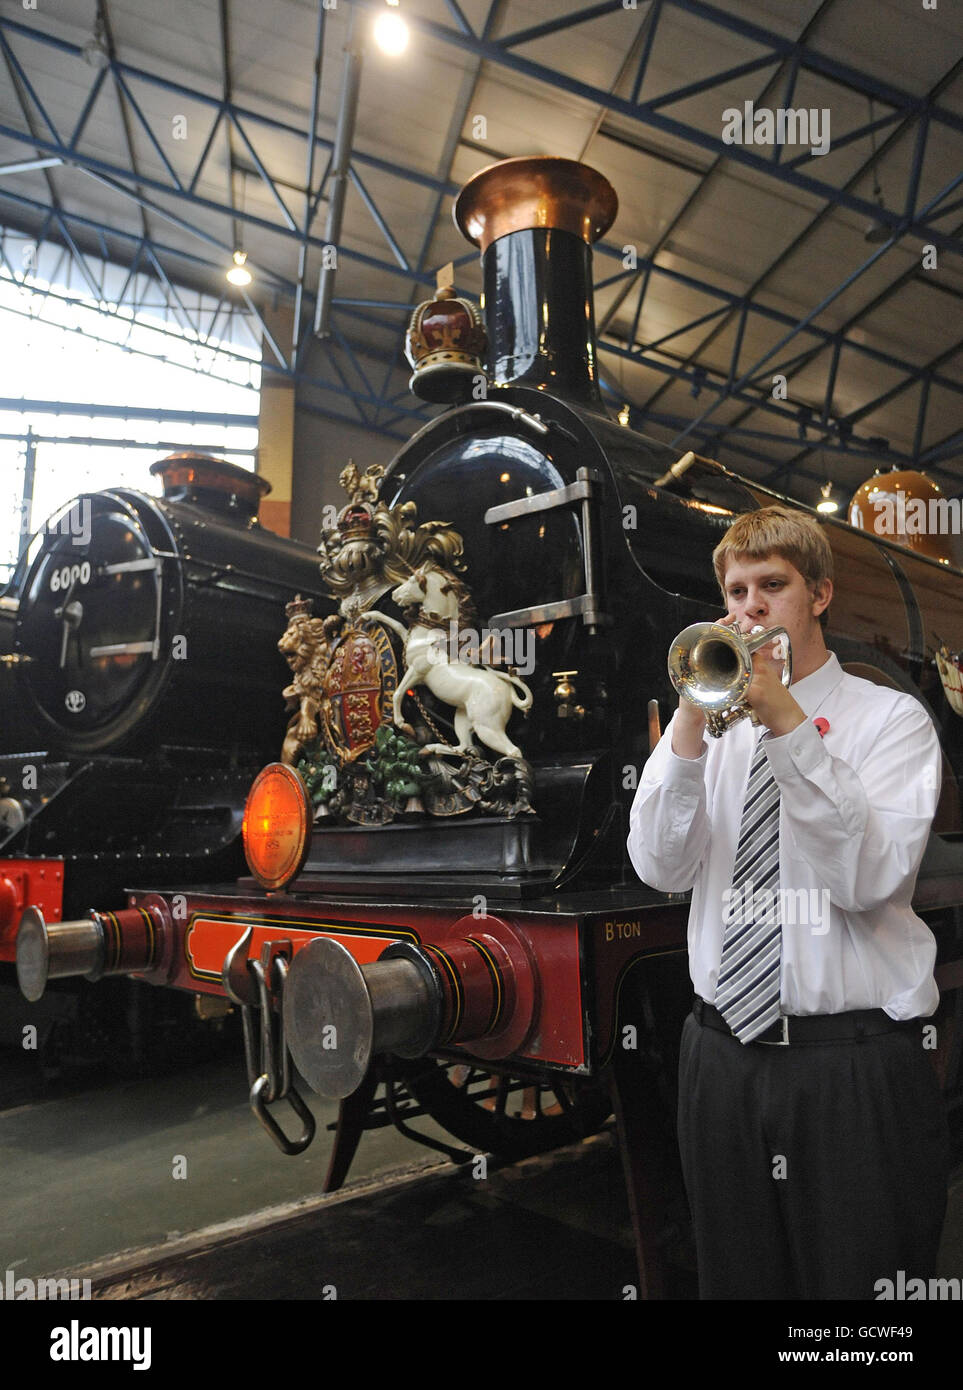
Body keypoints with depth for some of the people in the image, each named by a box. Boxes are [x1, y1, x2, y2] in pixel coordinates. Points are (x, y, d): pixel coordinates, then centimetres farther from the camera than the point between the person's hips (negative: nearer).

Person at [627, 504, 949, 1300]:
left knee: (856, 1276, 9)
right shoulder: (715, 722, 7)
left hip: (856, 1063, -3)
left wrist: (789, 723, -23)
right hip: (725, 1054, 4)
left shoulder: (891, 718, -3)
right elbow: (662, 868, -6)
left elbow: (871, 877, -18)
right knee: (738, 1276, 17)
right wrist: (692, 722, -16)